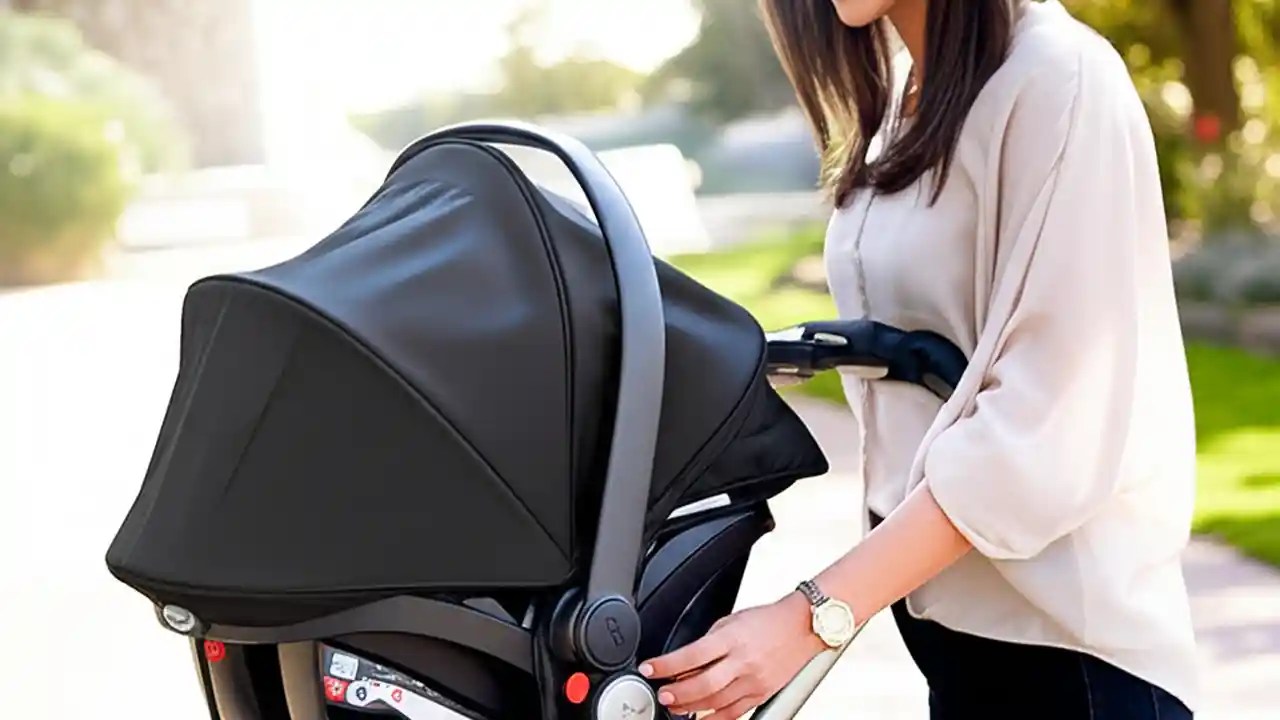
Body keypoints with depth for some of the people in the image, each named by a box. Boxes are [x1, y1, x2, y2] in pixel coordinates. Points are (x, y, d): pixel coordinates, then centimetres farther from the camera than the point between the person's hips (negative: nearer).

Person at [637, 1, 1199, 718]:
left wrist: (815, 615, -24)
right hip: (938, 601, 7)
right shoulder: (900, 102, 8)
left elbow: (1048, 424, -22)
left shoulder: (1057, 80, -16)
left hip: (1061, 628, -7)